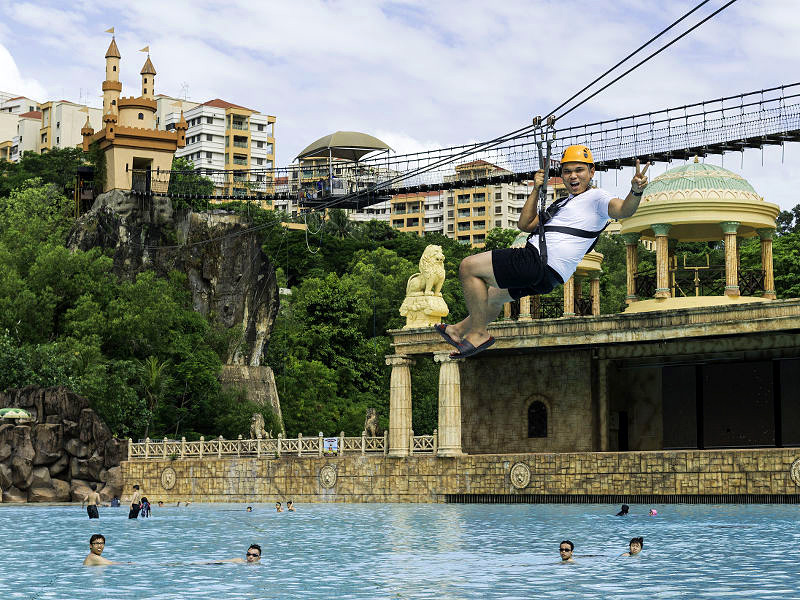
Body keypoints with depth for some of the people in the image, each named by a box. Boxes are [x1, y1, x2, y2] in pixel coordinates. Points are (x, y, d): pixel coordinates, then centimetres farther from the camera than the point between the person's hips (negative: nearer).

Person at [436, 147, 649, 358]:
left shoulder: (596, 198, -1)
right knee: (493, 295, 34)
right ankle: (461, 329, 58)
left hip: (541, 263, -10)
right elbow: (525, 225, 27)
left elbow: (623, 209, -22)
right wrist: (536, 190, 17)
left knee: (468, 267, -9)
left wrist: (636, 191, -44)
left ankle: (479, 334, -3)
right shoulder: (563, 204, 26)